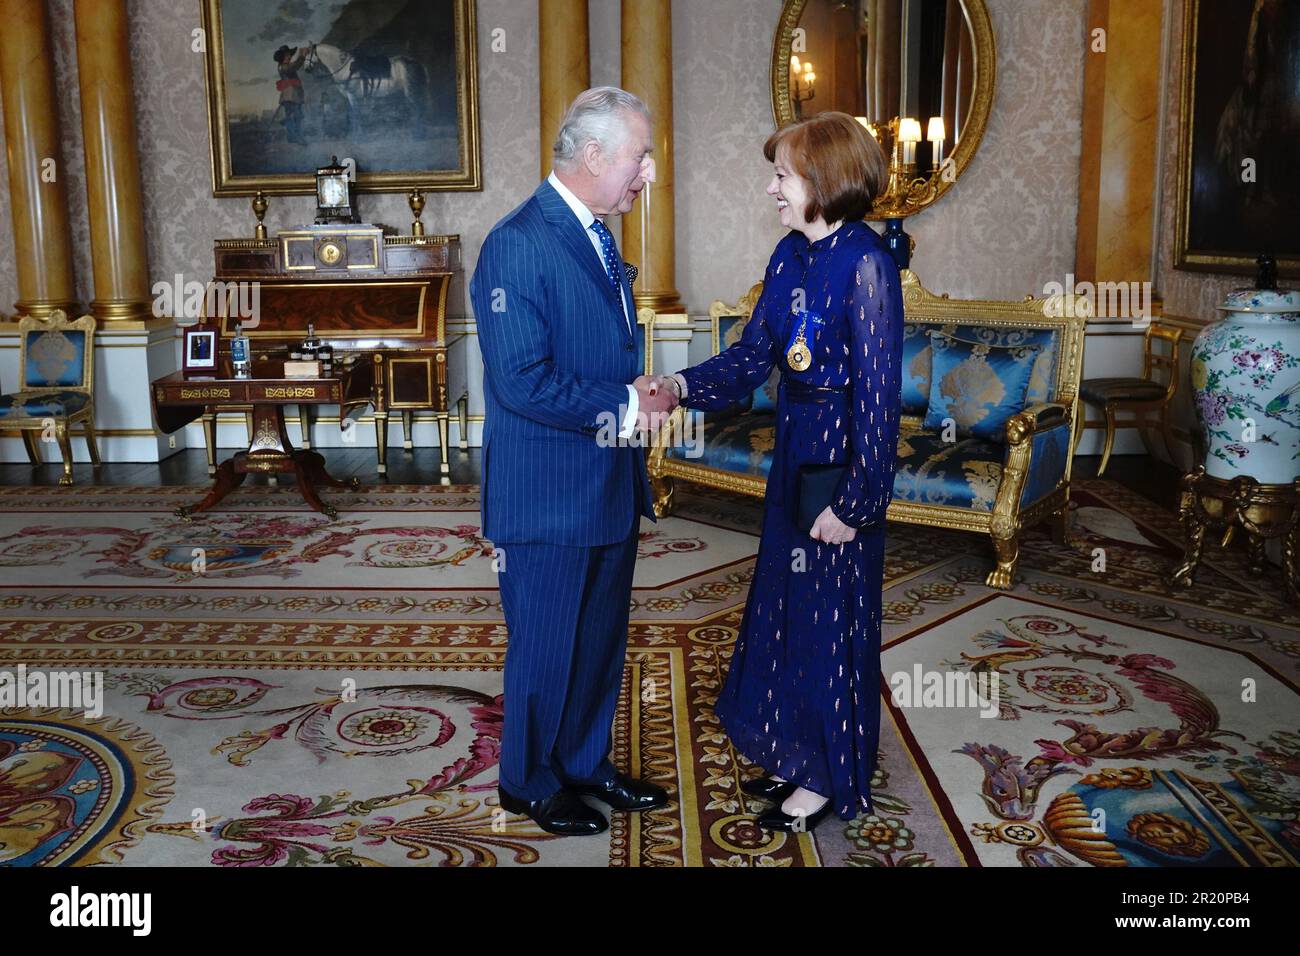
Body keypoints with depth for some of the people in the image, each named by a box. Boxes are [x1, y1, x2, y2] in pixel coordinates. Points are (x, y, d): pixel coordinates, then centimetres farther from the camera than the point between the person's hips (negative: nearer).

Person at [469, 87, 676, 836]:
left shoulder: (598, 237, 9)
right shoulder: (517, 245, -19)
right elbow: (522, 383, -25)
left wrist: (639, 399, -3)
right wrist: (624, 405, -17)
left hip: (610, 486, 8)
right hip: (548, 494, -8)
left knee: (603, 639, 20)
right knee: (546, 648, 9)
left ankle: (588, 763, 40)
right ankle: (530, 782, 31)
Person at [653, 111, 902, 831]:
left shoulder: (866, 263, -18)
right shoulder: (791, 254, 6)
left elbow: (879, 393, -19)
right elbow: (753, 355, 6)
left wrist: (856, 501, -19)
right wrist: (682, 385, -10)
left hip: (843, 461, -8)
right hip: (794, 453, 8)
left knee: (833, 615, 5)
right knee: (785, 603, 17)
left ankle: (830, 778, 23)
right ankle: (797, 754, 35)